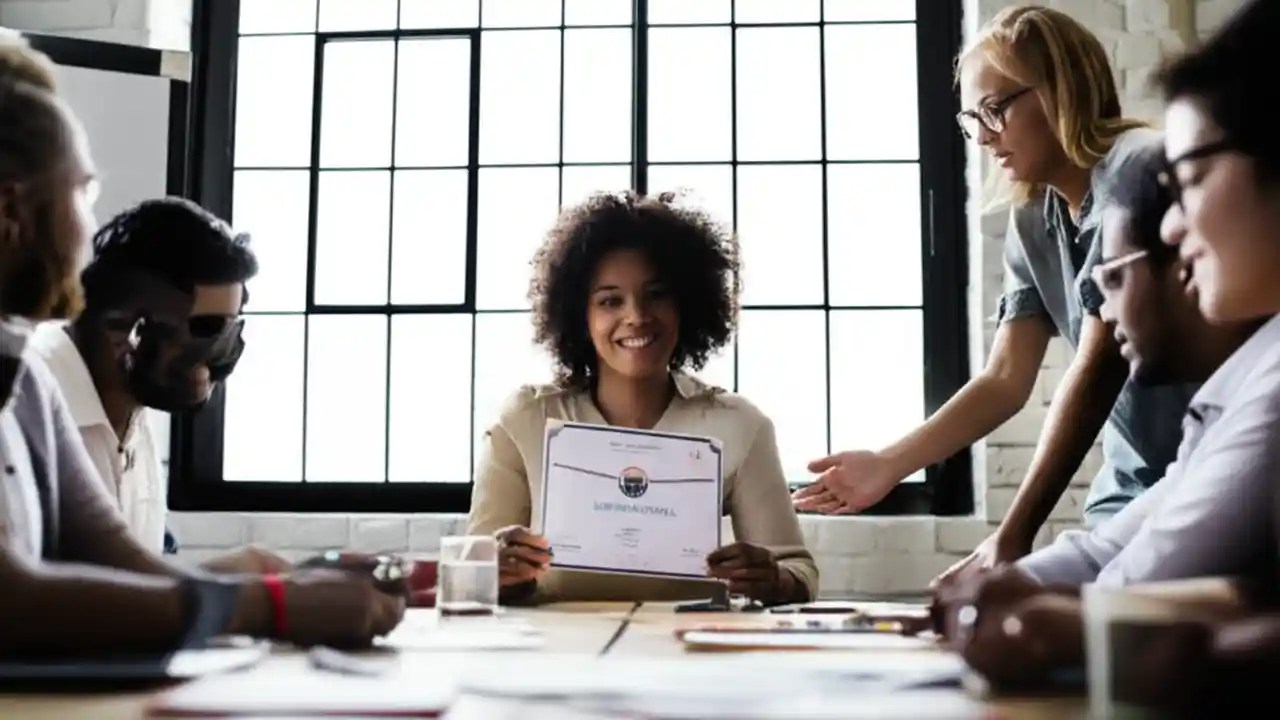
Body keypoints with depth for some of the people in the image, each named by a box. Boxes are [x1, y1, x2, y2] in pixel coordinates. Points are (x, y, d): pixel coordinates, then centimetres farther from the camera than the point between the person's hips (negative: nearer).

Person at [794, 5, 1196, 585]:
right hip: (1128, 496, 6)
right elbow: (1004, 381, 4)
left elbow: (1097, 371, -20)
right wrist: (886, 467, -8)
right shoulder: (1031, 222, 8)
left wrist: (1013, 537, -22)